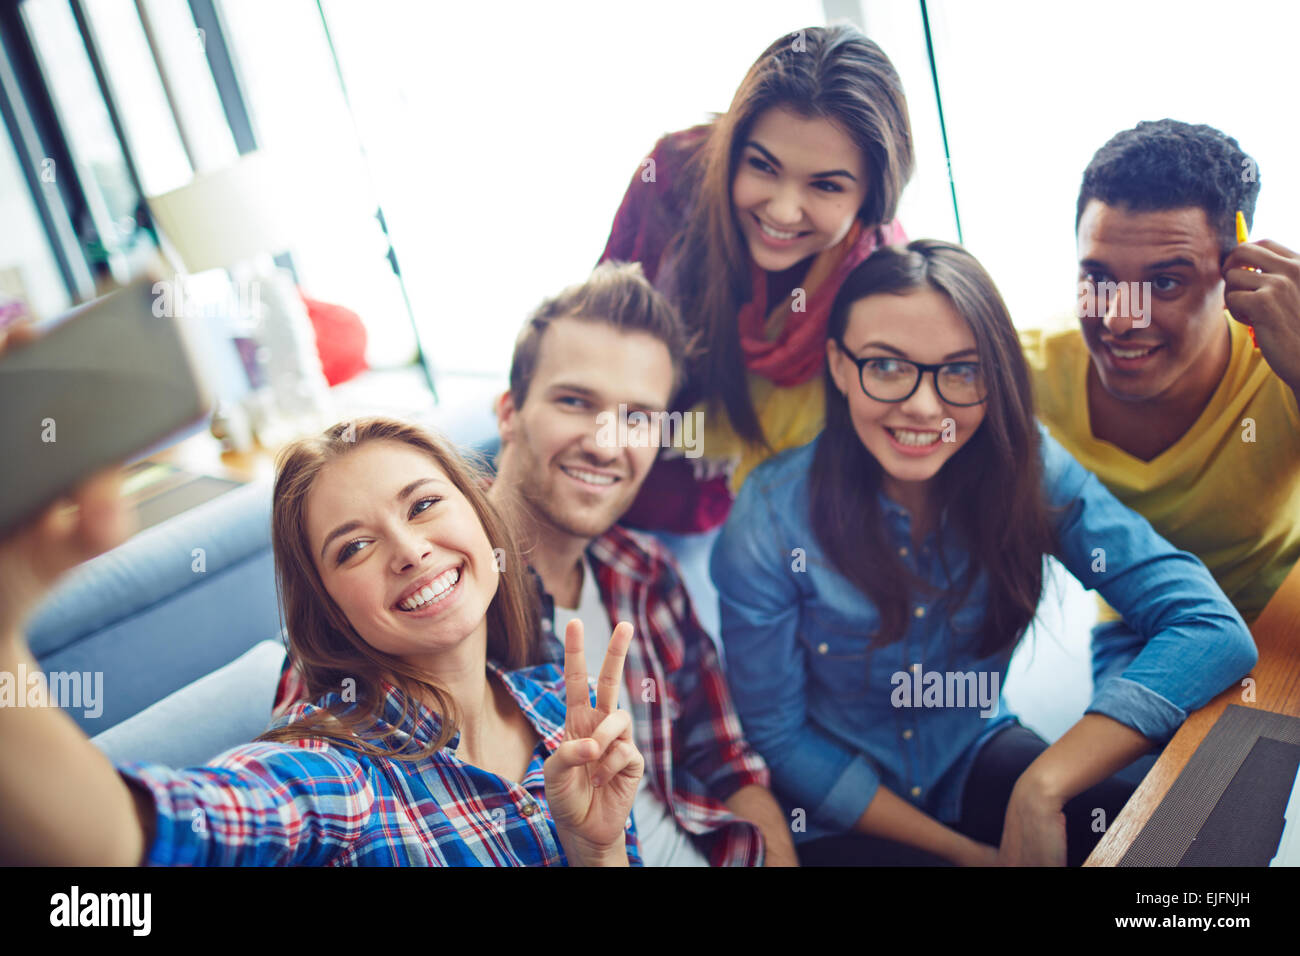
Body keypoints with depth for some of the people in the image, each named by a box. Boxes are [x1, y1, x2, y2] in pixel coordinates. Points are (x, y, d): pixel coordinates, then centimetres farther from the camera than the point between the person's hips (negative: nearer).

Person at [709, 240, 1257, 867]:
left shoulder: (1027, 469, -16)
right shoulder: (771, 518, -22)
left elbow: (1210, 626, -21)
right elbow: (778, 740, -12)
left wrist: (1043, 789, -29)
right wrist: (964, 852, -15)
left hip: (977, 761, 3)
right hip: (838, 811, -2)